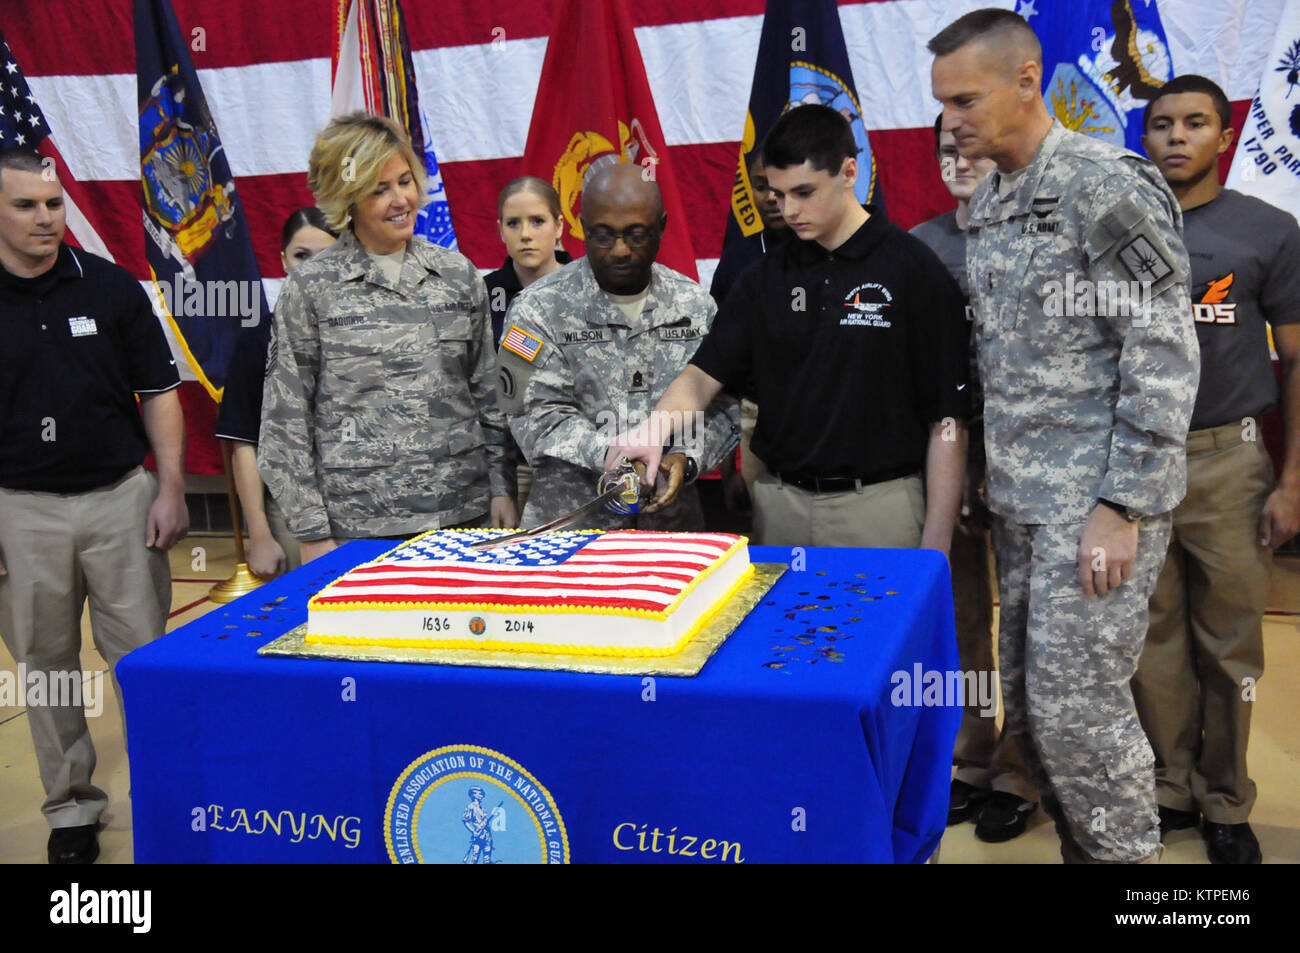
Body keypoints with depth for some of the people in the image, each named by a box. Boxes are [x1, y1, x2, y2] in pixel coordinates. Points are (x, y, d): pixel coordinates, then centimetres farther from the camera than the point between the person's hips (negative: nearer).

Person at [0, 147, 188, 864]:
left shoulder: (111, 287, -1)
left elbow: (157, 392, 3)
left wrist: (170, 491, -4)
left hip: (119, 495, 0)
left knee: (142, 656, 3)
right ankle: (70, 806, 24)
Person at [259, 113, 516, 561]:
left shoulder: (458, 274, 9)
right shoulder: (310, 287, -1)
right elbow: (287, 416, 0)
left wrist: (501, 488, 6)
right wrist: (312, 531, -4)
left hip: (463, 513, 3)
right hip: (357, 523, -3)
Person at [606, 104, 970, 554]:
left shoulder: (913, 270, -7)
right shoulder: (767, 277, 8)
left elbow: (946, 420, -8)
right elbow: (706, 372, 4)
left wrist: (935, 548, -11)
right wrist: (655, 429, -18)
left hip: (878, 509, -4)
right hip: (779, 504, 4)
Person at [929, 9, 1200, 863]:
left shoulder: (1107, 185, -12)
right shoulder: (988, 203, 12)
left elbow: (1166, 356, -15)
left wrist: (1123, 506, -18)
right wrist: (992, 471, 15)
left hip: (1096, 500, -8)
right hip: (1020, 497, 8)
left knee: (1077, 705, -4)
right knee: (1027, 698, 13)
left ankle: (1125, 854, 16)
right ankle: (1079, 848, 29)